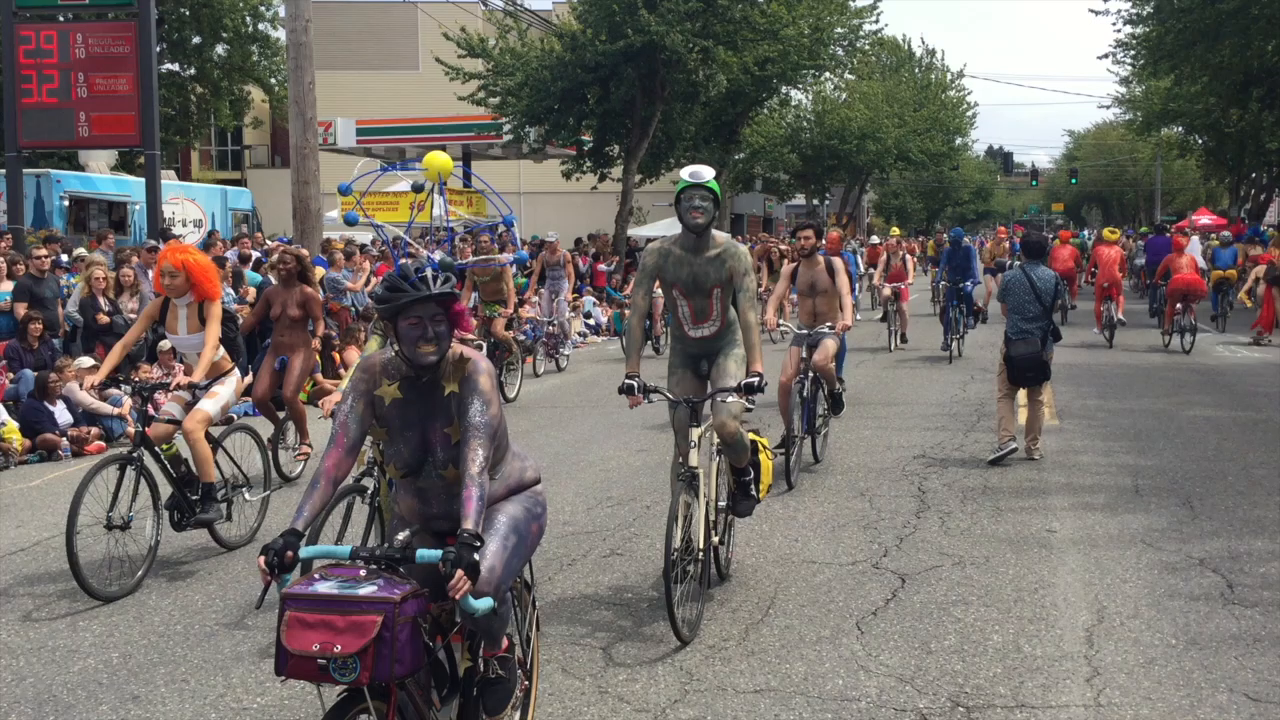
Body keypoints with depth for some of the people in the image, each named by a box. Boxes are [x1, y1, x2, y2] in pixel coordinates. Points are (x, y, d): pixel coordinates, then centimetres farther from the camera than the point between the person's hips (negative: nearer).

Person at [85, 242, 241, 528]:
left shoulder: (209, 304, -21)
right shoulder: (159, 306, -9)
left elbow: (210, 345, -37)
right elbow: (125, 343, -15)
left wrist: (195, 376, -56)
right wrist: (100, 374, -31)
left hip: (223, 379, -5)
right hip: (191, 382, 5)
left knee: (191, 427, -32)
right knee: (157, 434, -15)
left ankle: (211, 501, -22)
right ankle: (185, 479, 15)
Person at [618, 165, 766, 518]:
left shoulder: (734, 253, -19)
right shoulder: (658, 253, -16)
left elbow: (749, 311, -26)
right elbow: (637, 313, -16)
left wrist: (755, 367, -39)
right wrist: (631, 373, -23)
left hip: (727, 346, -2)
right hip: (684, 353, 2)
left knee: (726, 423, -26)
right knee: (683, 445, 1)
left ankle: (744, 475, 6)